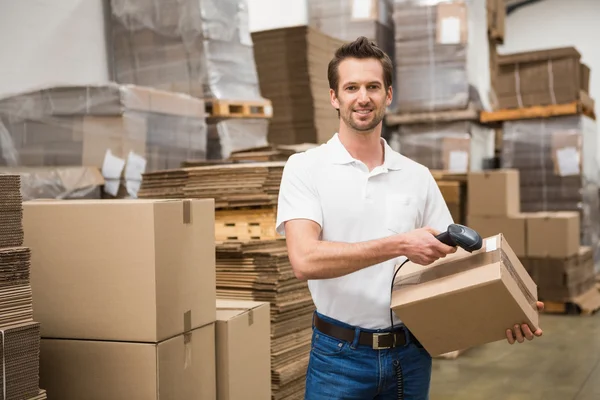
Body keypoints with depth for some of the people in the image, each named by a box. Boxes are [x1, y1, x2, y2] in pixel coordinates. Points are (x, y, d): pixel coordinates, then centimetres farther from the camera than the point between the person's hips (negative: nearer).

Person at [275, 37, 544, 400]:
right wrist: (399, 245, -25)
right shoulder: (305, 168, -6)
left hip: (411, 355, 4)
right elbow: (305, 260, -19)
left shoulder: (418, 177, 6)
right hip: (340, 355, -3)